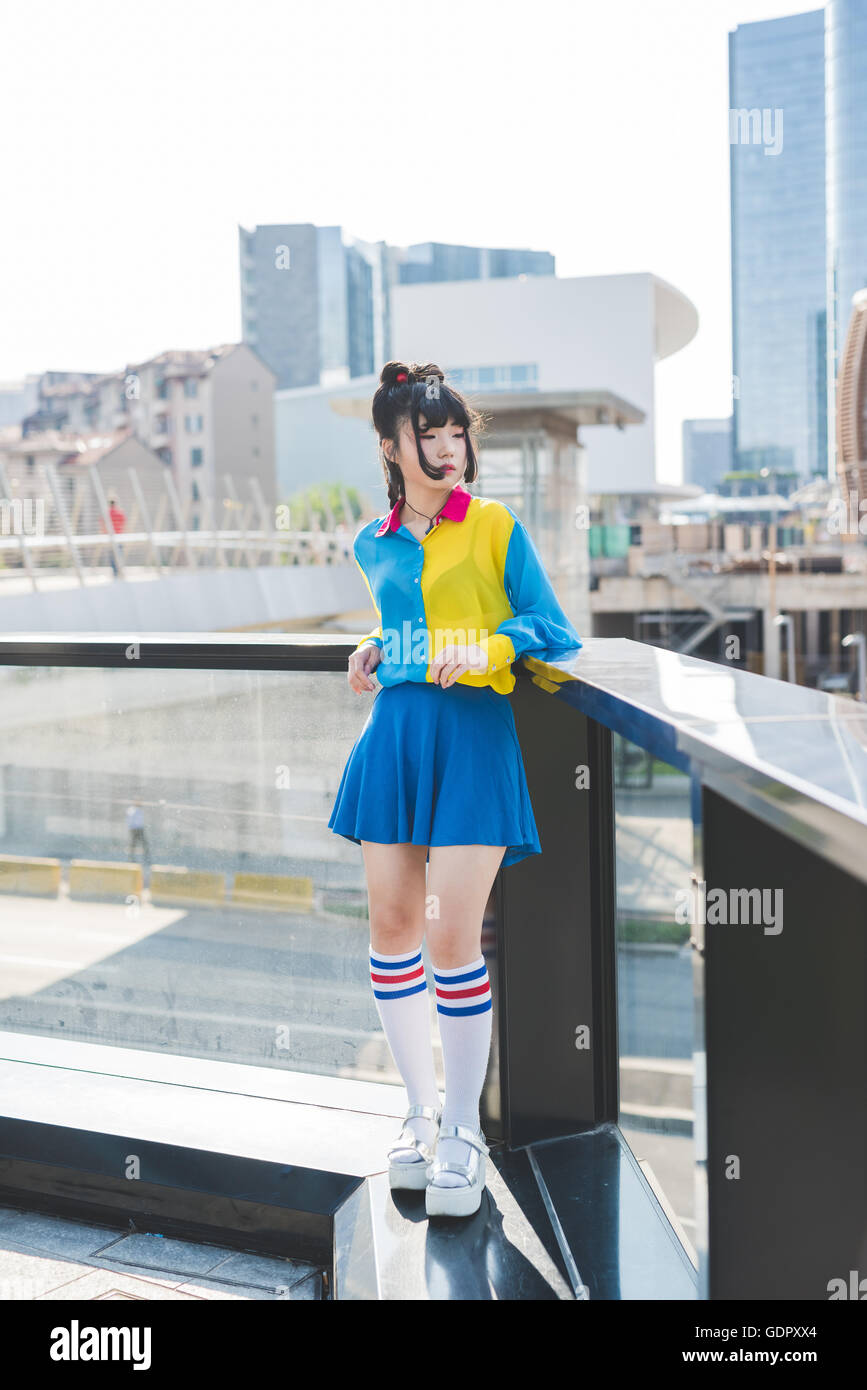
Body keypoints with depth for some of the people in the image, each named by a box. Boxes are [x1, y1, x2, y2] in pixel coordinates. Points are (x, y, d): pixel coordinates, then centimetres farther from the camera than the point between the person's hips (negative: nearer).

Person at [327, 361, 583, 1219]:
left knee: (451, 935, -10)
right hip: (394, 735, 5)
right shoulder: (373, 545, 13)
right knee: (390, 925, 4)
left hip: (474, 738, -4)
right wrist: (376, 651, 9)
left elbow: (555, 632, 0)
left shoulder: (495, 527, 0)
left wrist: (488, 646, -17)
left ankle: (463, 1132, 9)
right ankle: (421, 1113, 22)